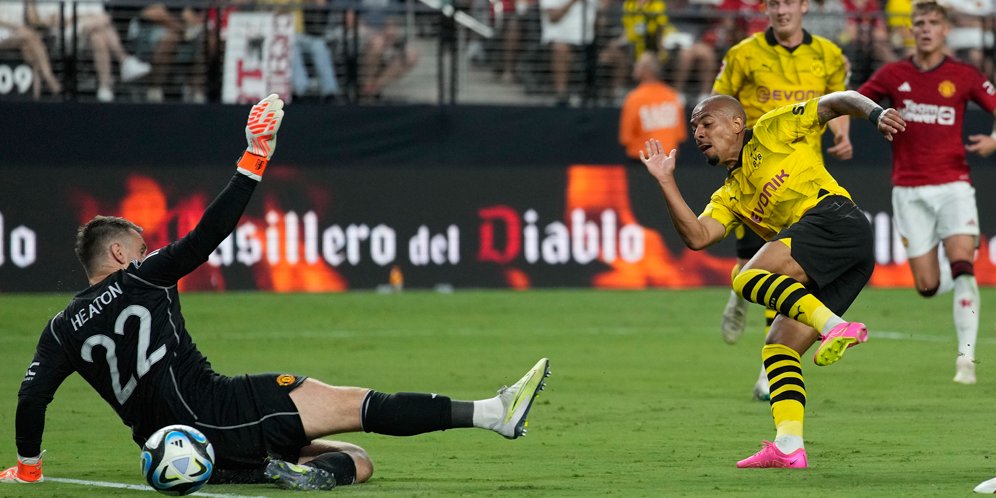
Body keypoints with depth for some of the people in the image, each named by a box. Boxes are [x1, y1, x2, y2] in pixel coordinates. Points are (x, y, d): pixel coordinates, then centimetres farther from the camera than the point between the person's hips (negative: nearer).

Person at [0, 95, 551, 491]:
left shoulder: (63, 329, 16)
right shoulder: (140, 279, 4)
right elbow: (209, 233, -1)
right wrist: (255, 158, 6)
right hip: (212, 409, -6)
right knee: (355, 404, -12)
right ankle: (496, 412, -28)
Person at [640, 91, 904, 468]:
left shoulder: (772, 132, 14)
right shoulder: (729, 197, 29)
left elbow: (837, 102, 9)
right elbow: (697, 238, 12)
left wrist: (875, 113, -11)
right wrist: (666, 182, 11)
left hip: (834, 216, -8)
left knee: (749, 277, -25)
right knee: (777, 350, 1)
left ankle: (835, 328, -38)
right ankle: (788, 448, -9)